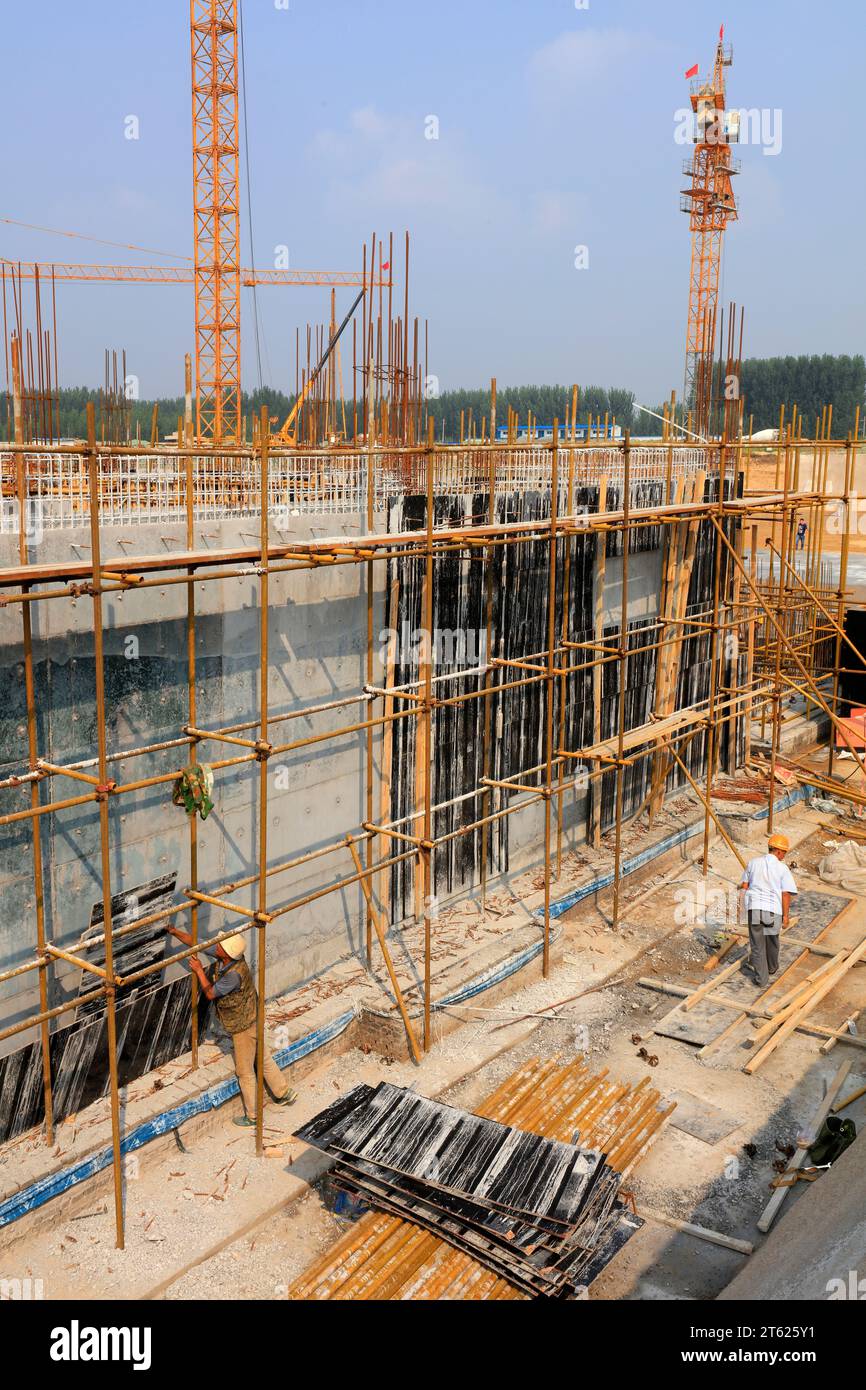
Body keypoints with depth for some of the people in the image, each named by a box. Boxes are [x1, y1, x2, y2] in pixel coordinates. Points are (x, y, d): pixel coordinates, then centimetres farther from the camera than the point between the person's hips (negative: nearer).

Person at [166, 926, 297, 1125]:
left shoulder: (234, 974, -35)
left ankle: (252, 1116, 26)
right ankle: (285, 1093, 40)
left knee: (245, 1071, 10)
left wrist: (199, 971, -16)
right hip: (249, 1020, 9)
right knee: (263, 1059, 24)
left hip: (242, 1027, -9)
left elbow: (210, 993, -22)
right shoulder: (223, 954, -12)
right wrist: (175, 932, -10)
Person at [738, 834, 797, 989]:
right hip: (773, 909, -1)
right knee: (772, 941, 23)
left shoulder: (753, 863, 3)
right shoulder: (782, 868, -7)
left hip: (754, 907, 1)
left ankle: (762, 980, 9)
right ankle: (772, 969, 45)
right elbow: (786, 894, -9)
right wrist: (785, 915, -2)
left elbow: (745, 885, 8)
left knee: (757, 945, 7)